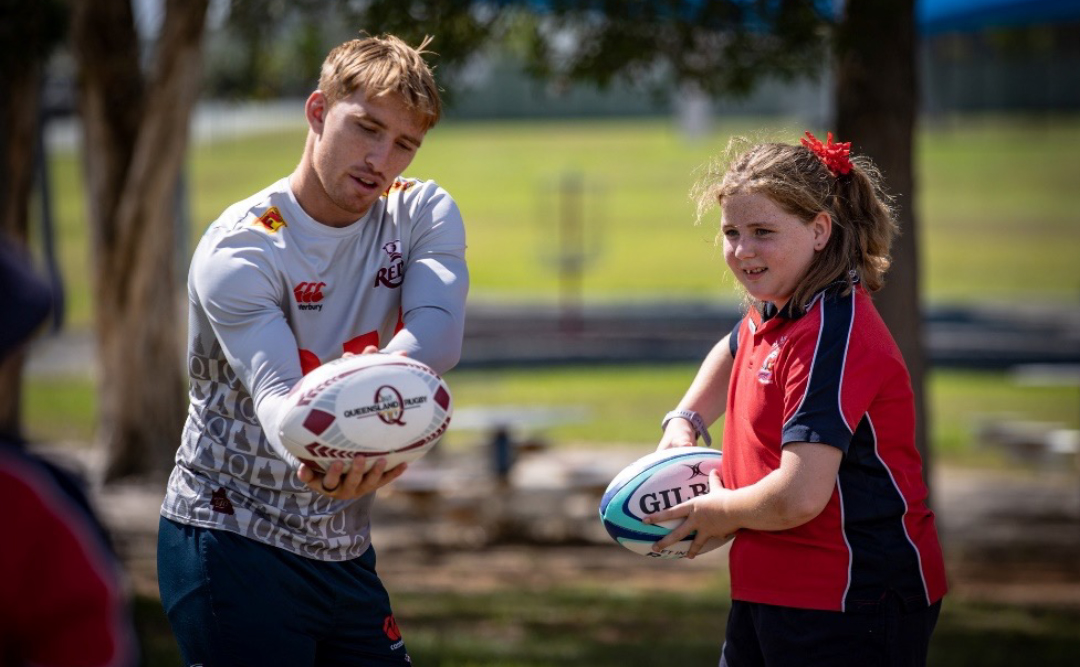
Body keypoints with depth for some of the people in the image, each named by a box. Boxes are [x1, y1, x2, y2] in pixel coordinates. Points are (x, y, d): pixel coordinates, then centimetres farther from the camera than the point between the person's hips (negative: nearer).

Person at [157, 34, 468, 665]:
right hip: (232, 543, -5)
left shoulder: (423, 213, 0)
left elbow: (439, 335, -19)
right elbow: (274, 390, -30)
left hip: (344, 546, 5)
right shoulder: (239, 250, -15)